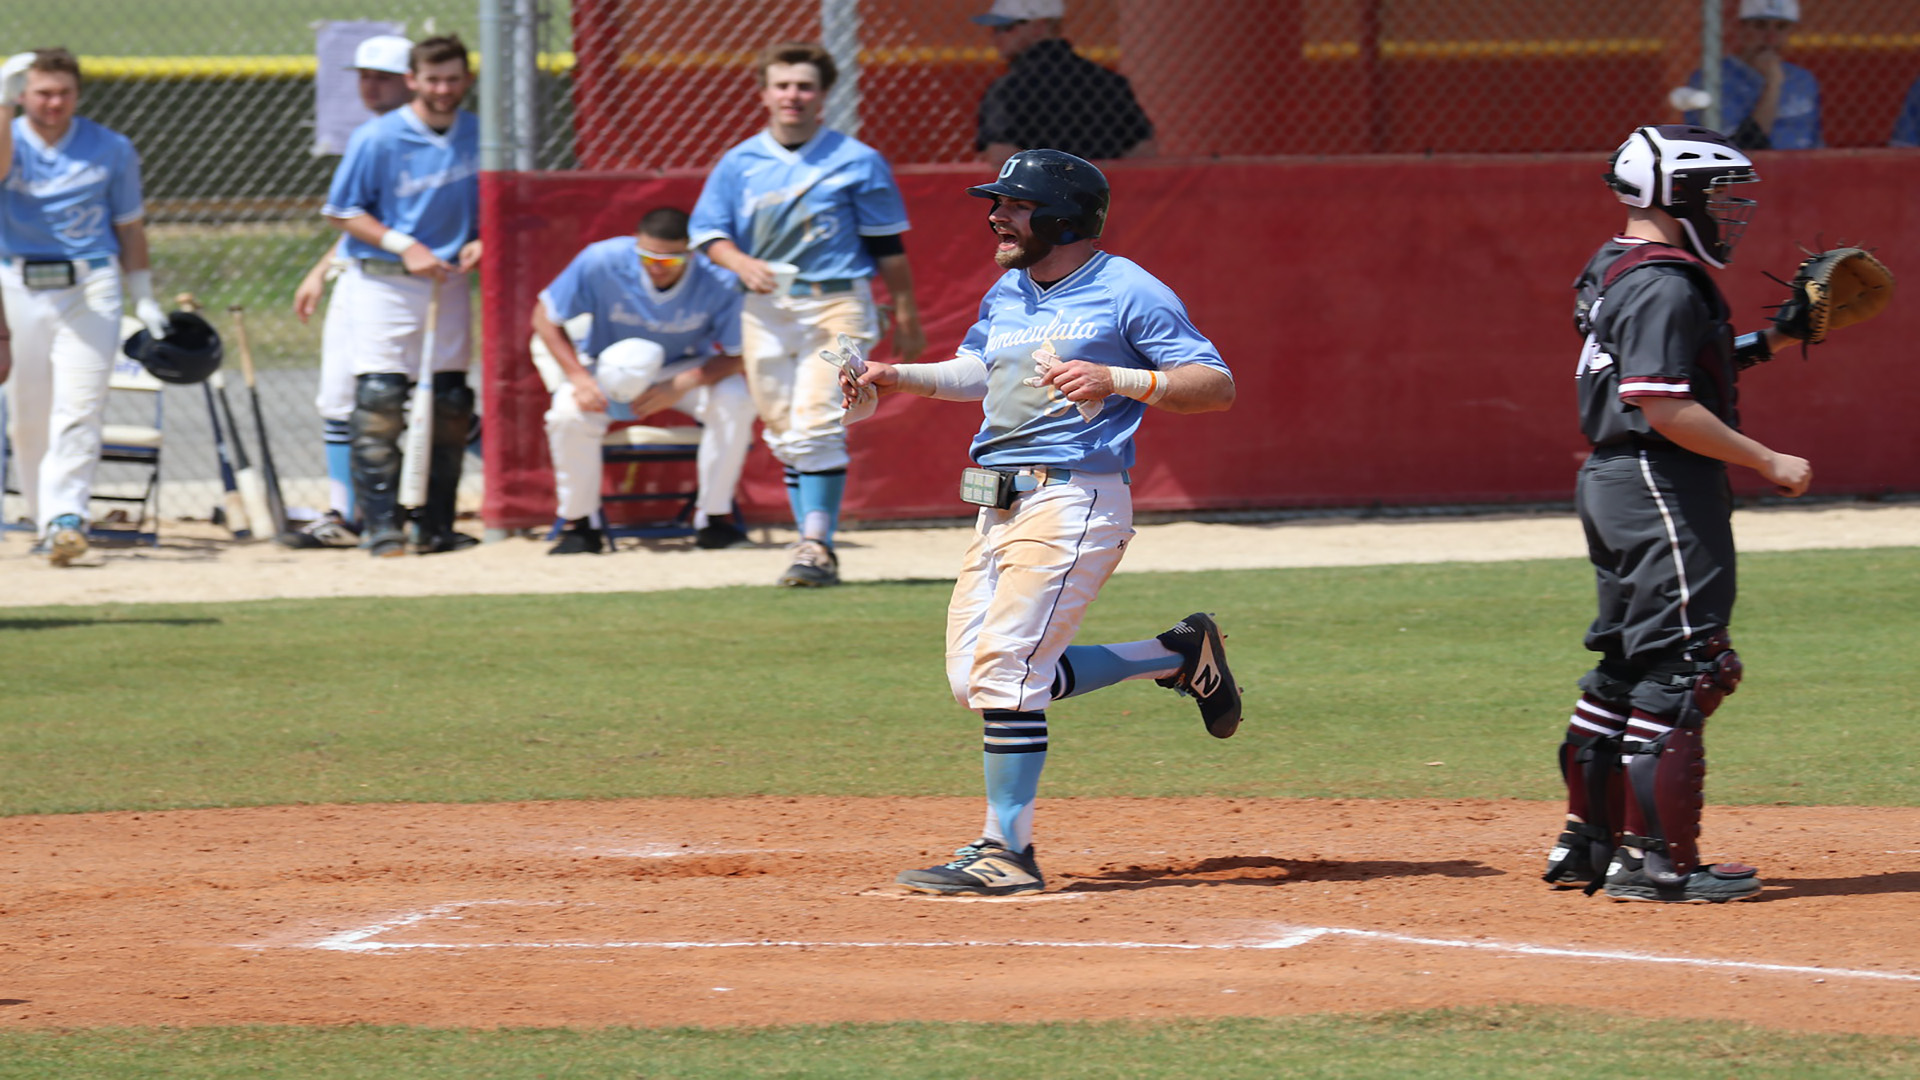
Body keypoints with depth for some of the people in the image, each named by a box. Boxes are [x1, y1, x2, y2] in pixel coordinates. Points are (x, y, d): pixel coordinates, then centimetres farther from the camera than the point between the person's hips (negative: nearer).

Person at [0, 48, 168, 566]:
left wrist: (144, 300, 11)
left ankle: (66, 517, -21)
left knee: (79, 407, -14)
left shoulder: (111, 150, 7)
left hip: (91, 288, -1)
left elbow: (129, 226, 14)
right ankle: (44, 521, 14)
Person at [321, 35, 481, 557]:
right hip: (383, 284, -5)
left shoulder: (478, 137, 5)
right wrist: (403, 246, -16)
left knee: (451, 406, 4)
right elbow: (343, 211, -6)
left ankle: (435, 527, 14)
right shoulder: (378, 139, -10)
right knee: (379, 403, -13)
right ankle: (381, 528, -11)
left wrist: (478, 240, -4)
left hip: (448, 281, 5)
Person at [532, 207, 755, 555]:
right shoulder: (601, 263, -25)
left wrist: (682, 385, -37)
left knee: (736, 398, -29)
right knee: (569, 414, -31)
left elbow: (738, 356, -21)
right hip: (610, 368, 0)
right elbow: (545, 317, -14)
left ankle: (714, 519, -13)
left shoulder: (718, 285, -25)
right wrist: (579, 378, -26)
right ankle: (580, 526, -9)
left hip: (687, 369, 0)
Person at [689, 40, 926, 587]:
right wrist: (742, 263, -12)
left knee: (816, 426, -16)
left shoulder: (857, 162, 1)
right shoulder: (738, 164, 8)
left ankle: (817, 546, -18)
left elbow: (888, 245, 4)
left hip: (835, 304, -4)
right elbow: (707, 232, 8)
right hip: (764, 310, 4)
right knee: (785, 434, 6)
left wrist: (906, 316, 4)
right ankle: (815, 547, 14)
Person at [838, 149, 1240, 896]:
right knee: (974, 680, 8)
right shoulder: (1007, 295, 16)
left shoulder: (1127, 292, -8)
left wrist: (1114, 379, -25)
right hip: (997, 510, 9)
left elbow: (1217, 386, -12)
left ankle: (1006, 853, -10)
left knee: (1004, 670, -16)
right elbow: (976, 372, 33)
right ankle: (1178, 657, 21)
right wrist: (901, 379, 16)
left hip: (1073, 502, -9)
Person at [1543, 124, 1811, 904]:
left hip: (1614, 482, 11)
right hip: (1664, 489, -11)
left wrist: (1768, 343, 18)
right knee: (1681, 668, -9)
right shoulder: (1664, 286, -18)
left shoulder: (1620, 275, 15)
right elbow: (1666, 408, -24)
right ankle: (1654, 857, -10)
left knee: (1627, 662, 17)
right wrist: (1768, 463, -20)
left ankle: (1588, 840, 22)